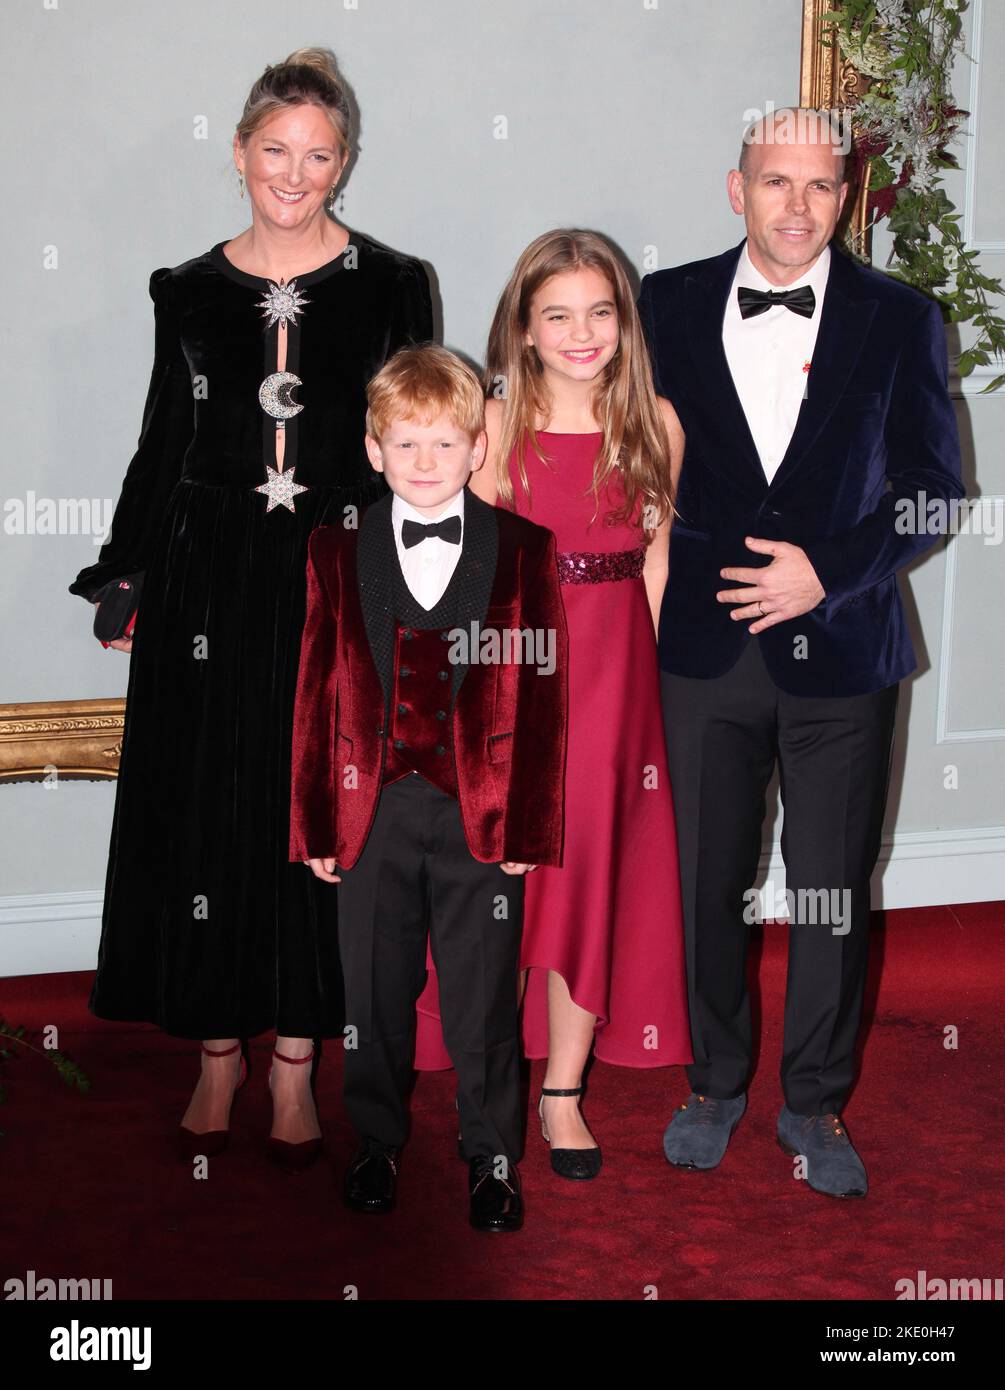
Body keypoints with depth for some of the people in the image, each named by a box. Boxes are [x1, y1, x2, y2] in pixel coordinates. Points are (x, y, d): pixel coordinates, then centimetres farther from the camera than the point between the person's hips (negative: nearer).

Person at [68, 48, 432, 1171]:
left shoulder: (389, 286, 2)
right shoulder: (188, 293, 7)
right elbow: (162, 447, 11)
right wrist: (123, 576, 7)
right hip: (210, 592, 2)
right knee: (207, 819, 5)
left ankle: (292, 1060, 17)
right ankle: (219, 1054, 20)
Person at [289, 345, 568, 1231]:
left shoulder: (523, 550, -1)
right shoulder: (339, 552, 3)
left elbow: (542, 694, -2)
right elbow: (317, 694, 4)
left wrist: (531, 824, -6)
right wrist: (315, 823, 2)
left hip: (482, 814, -2)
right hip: (374, 810, 2)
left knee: (484, 998, 8)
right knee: (375, 991, 14)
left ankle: (493, 1158, 26)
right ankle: (378, 1142, 33)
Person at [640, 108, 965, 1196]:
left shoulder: (900, 320, 0)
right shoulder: (668, 305, 3)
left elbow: (933, 486, 1)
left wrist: (829, 571, -12)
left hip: (841, 650, -1)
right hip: (706, 652, 1)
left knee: (833, 893, 7)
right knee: (708, 881, 10)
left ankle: (815, 1102, 26)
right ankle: (715, 1080, 31)